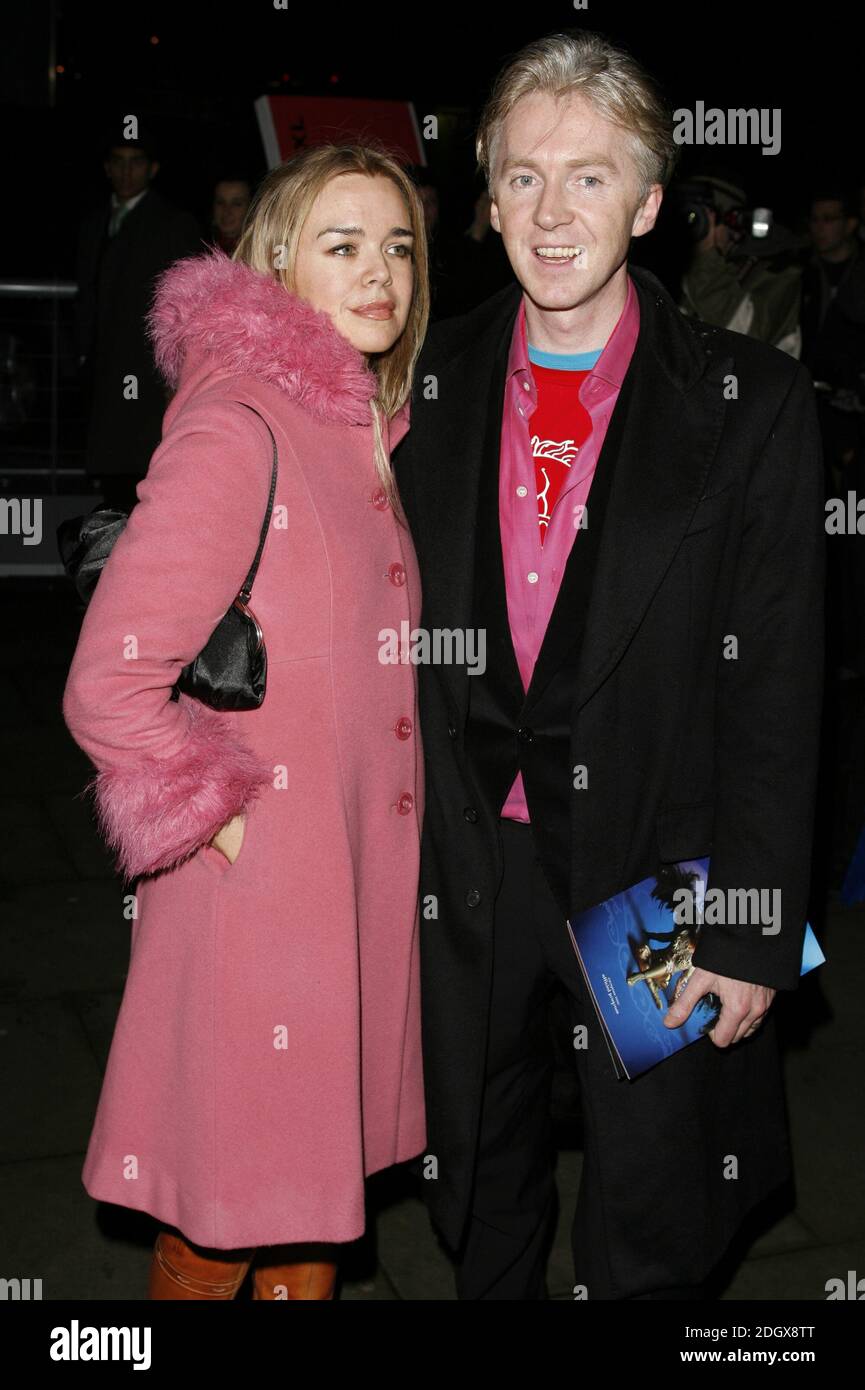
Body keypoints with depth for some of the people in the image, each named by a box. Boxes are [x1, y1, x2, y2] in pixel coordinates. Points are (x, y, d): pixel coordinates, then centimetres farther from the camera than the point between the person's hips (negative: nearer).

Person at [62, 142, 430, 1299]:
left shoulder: (369, 426, 10)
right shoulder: (237, 426, -18)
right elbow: (110, 682, -24)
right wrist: (224, 814, -12)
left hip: (361, 878, 8)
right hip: (260, 892, -8)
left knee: (316, 1170, 20)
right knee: (221, 1230, 8)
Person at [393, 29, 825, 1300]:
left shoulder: (751, 405, -8)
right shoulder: (426, 387, 1)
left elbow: (777, 688, -9)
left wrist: (754, 930, -11)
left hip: (653, 875, -2)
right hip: (463, 866, 3)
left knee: (648, 1238, 15)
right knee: (480, 1204, 23)